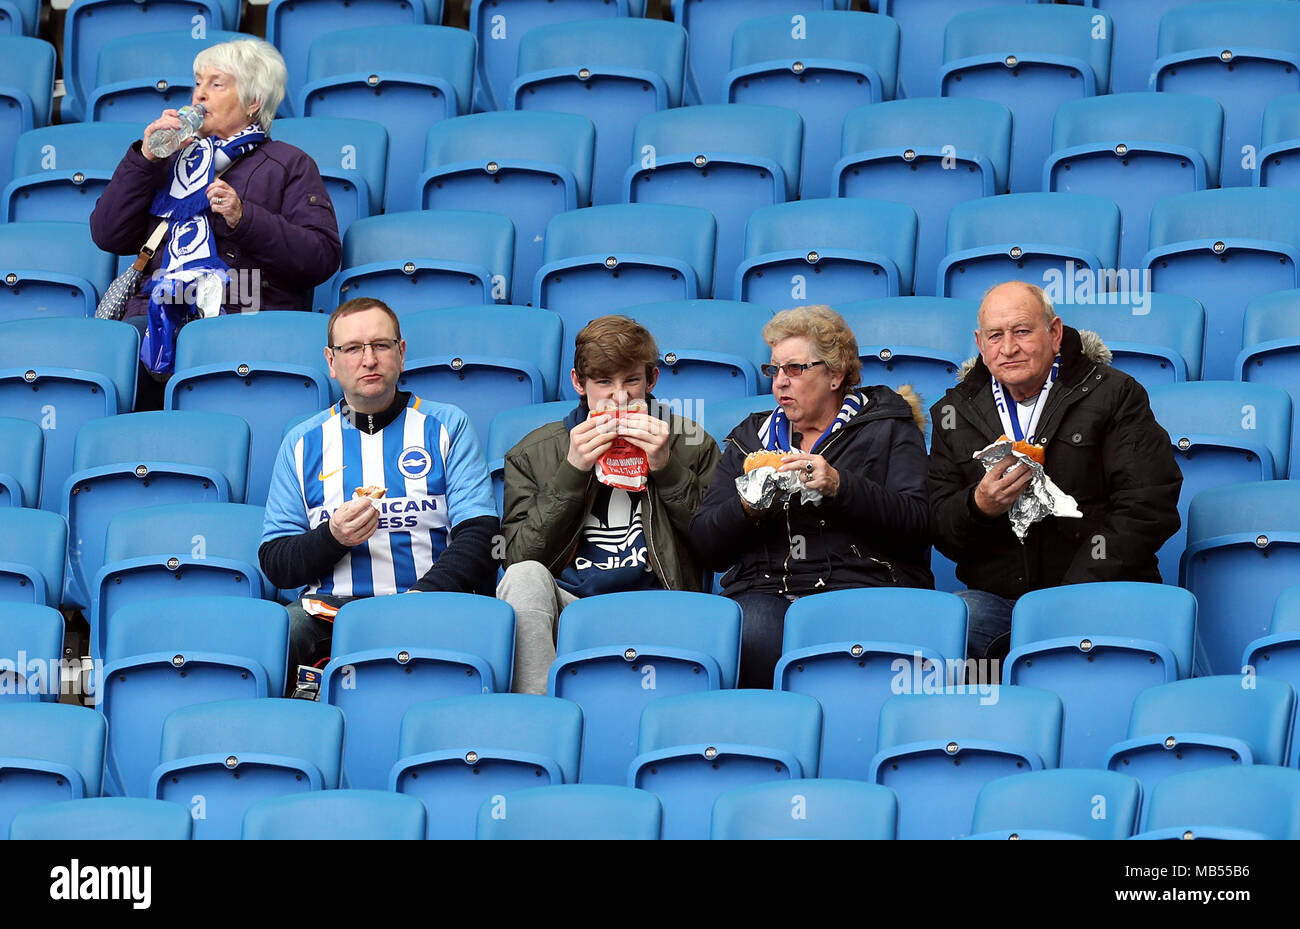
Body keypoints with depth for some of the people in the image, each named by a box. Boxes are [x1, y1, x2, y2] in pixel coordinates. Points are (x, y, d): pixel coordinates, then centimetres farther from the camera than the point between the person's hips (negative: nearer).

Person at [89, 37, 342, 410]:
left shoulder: (288, 165, 19)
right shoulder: (172, 160, 31)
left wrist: (245, 218, -8)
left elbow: (323, 257, 3)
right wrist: (144, 157, 11)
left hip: (249, 318, -3)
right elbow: (108, 235, 18)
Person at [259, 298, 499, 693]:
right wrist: (333, 538, -7)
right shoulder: (304, 442, 18)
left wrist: (420, 596, -15)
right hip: (330, 610, 1)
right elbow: (273, 562, 14)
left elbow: (478, 538, 3)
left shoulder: (446, 426, 14)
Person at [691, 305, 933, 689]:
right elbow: (707, 547, 18)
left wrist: (839, 486, -14)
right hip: (763, 589, 3)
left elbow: (918, 522, -3)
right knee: (751, 638, -34)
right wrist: (747, 508, -3)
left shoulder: (888, 428, 14)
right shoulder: (750, 437, 24)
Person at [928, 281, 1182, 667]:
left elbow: (1150, 508, -4)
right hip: (996, 598, 3)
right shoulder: (956, 412, 16)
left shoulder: (1113, 394, 5)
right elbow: (939, 528, 14)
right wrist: (980, 507, -12)